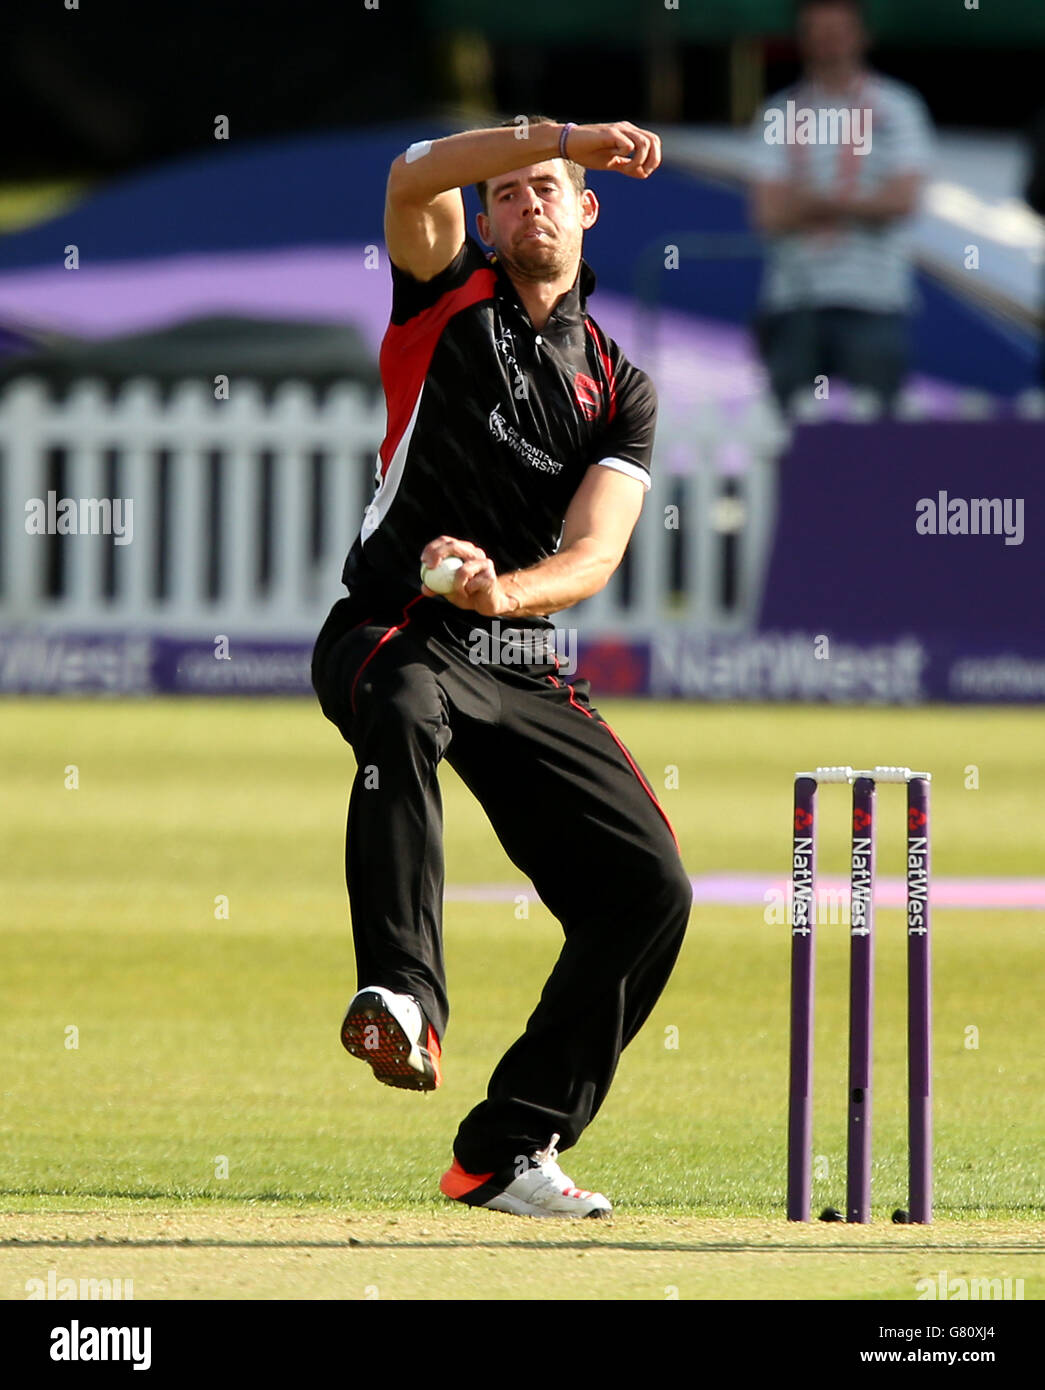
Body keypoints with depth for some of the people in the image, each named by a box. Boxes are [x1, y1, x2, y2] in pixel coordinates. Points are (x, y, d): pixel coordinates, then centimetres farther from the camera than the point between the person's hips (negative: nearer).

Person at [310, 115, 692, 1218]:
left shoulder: (621, 391, 13)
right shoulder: (449, 298, 9)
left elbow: (592, 556, -3)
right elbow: (416, 176, -13)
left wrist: (499, 590, -24)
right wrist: (560, 135, -23)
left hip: (522, 667, 4)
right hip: (391, 632, -4)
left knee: (650, 888, -8)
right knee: (404, 704, -41)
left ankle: (508, 1150, 3)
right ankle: (400, 999, -55)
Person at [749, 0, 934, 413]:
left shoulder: (897, 108, 6)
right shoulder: (780, 112, 11)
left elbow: (901, 199, -5)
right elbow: (770, 212, 1)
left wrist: (816, 203, -3)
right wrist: (856, 206, -6)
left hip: (872, 301, -2)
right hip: (795, 298, 2)